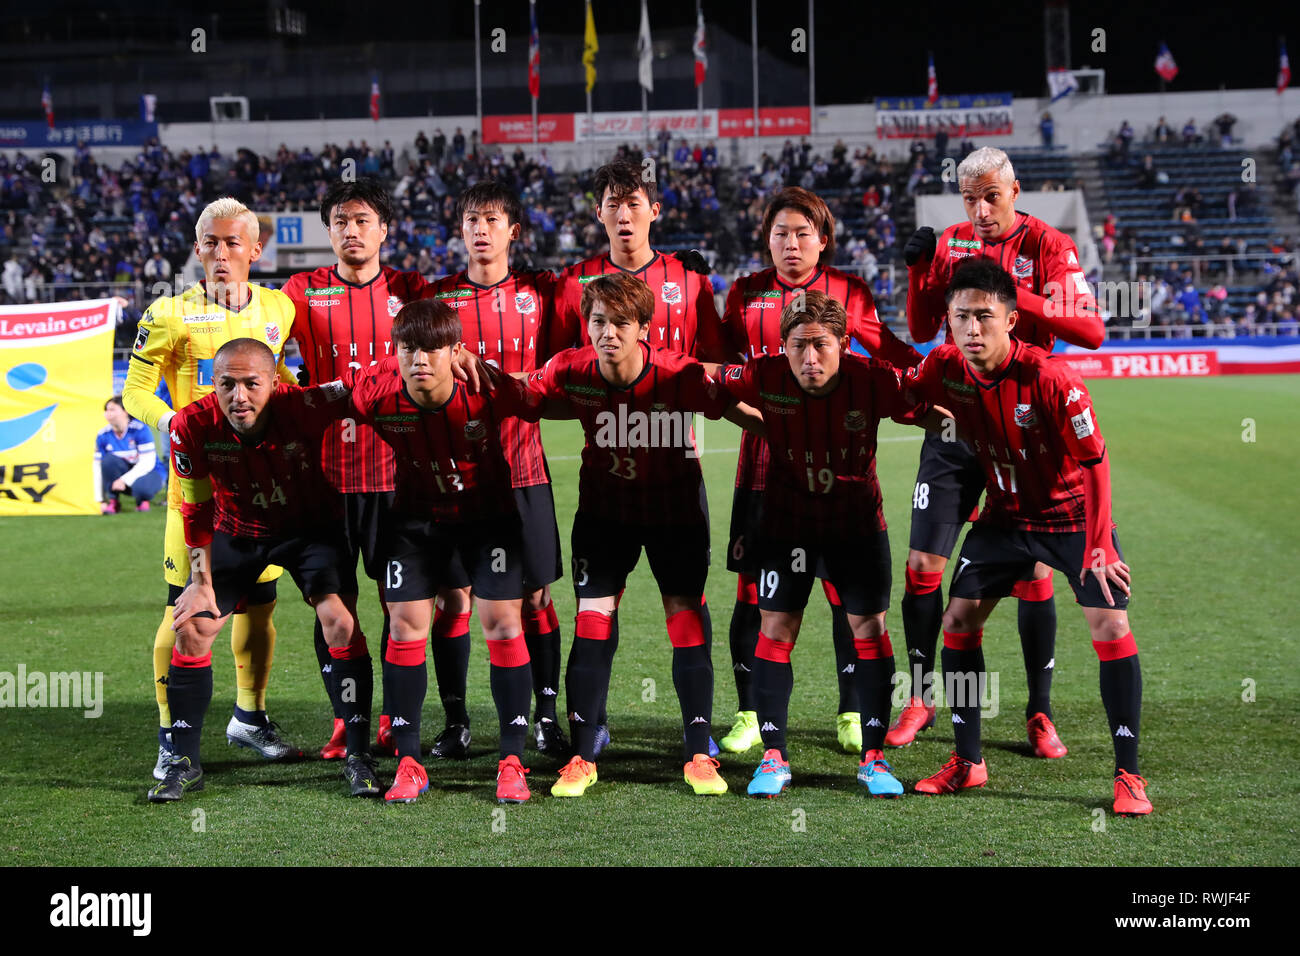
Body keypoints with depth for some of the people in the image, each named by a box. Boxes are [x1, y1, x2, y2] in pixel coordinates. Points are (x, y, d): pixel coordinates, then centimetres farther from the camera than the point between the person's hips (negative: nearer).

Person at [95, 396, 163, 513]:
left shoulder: (140, 429, -20)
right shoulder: (103, 436, -8)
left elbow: (147, 463, -22)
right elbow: (98, 468, -6)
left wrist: (125, 480, -31)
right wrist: (101, 500, -10)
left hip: (146, 473, -3)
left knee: (141, 487, -38)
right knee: (109, 459, -27)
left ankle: (142, 500, 0)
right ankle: (112, 502, -13)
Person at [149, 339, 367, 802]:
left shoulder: (303, 406, -33)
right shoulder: (193, 426, -26)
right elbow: (198, 512, -12)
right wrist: (202, 582, -9)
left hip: (311, 527, -2)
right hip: (236, 533, 2)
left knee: (340, 622, -18)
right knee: (191, 628, -4)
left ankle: (358, 756, -5)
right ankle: (183, 763, 10)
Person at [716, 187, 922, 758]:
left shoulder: (848, 292, 5)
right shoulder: (746, 294, 8)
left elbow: (887, 349, 15)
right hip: (763, 460, 1)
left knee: (846, 591, 0)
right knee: (752, 590, 1)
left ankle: (852, 715, 14)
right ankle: (749, 715, 14)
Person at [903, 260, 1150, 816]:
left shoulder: (1050, 379, -28)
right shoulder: (945, 368, -15)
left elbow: (1095, 463, -22)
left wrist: (1100, 546, -24)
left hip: (1073, 514, -5)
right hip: (1005, 515, 5)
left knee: (1111, 627, -16)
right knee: (958, 619, 0)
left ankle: (1128, 775, -6)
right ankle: (967, 763, 14)